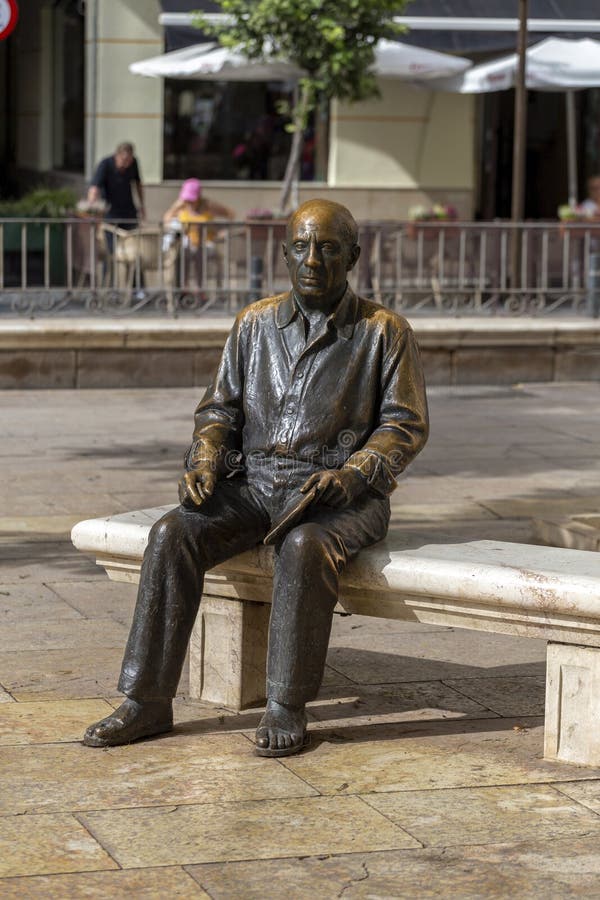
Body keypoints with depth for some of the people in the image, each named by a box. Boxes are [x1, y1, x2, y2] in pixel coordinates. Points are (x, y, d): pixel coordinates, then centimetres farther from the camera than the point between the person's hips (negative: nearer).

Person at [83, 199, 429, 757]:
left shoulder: (384, 331, 2)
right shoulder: (256, 323, 13)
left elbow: (405, 424, -1)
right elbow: (220, 407, 16)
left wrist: (350, 475, -17)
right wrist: (204, 461, -4)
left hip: (341, 493, -4)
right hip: (254, 481, 4)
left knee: (304, 547, -38)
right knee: (173, 534, -23)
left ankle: (286, 708, -28)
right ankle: (147, 701, -20)